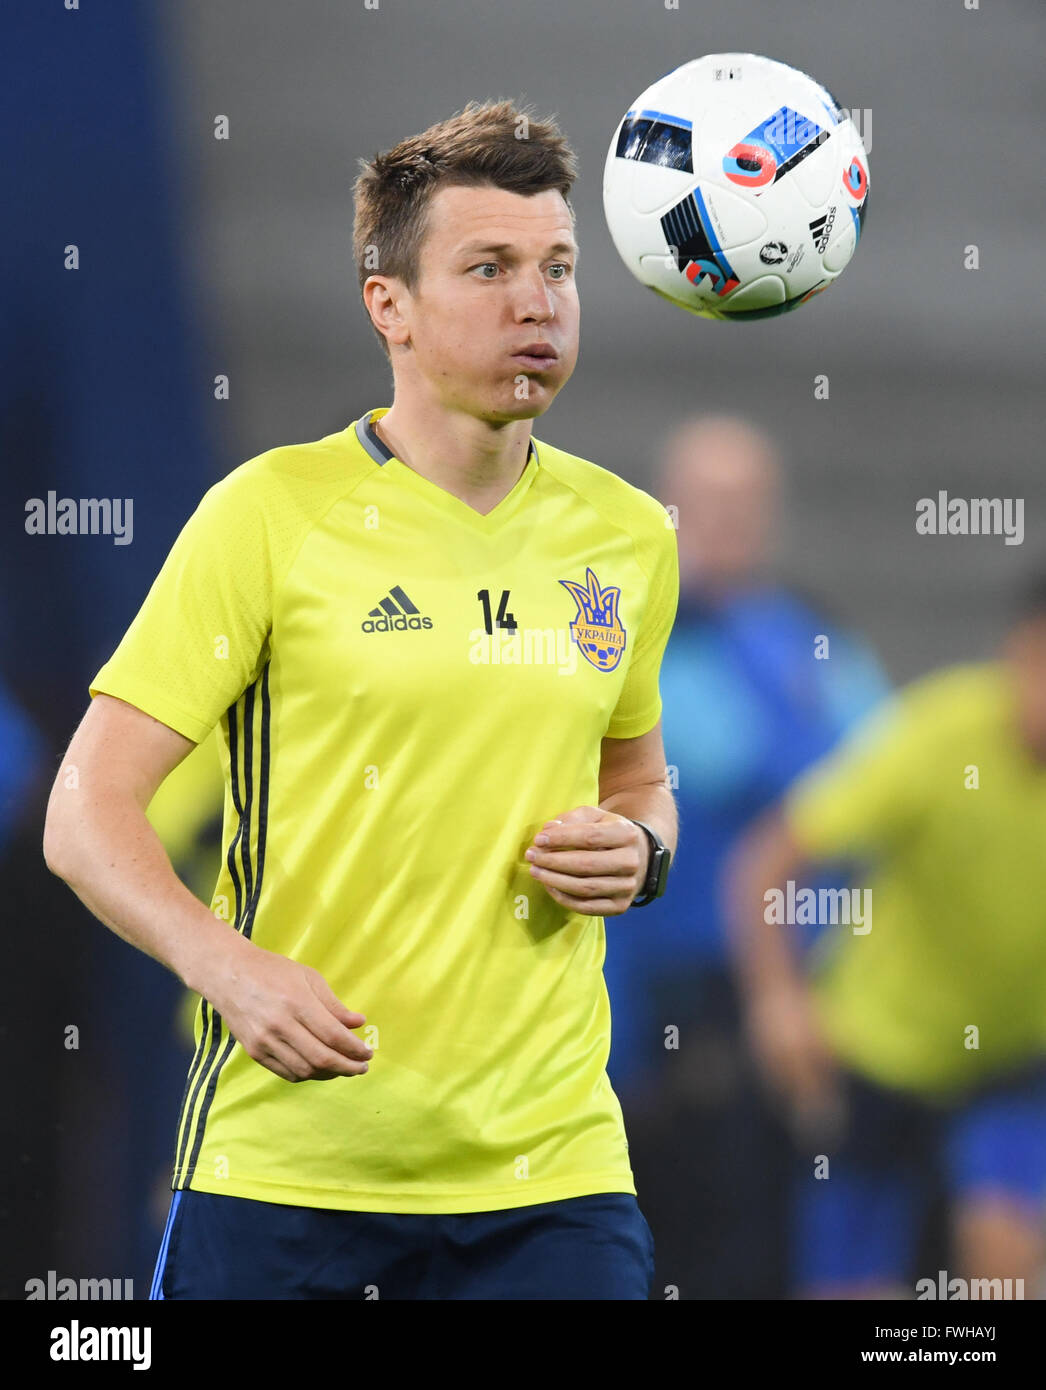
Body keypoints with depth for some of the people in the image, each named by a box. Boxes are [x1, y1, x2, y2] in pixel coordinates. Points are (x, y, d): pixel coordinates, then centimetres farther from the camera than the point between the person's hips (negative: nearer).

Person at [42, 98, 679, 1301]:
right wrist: (228, 966, -22)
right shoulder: (270, 514, -5)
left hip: (546, 1170, 3)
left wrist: (638, 850, 3)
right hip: (280, 1158, -3)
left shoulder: (627, 537, 9)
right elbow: (85, 815, -6)